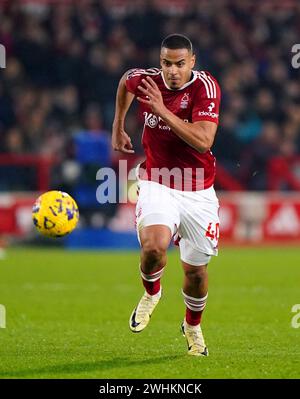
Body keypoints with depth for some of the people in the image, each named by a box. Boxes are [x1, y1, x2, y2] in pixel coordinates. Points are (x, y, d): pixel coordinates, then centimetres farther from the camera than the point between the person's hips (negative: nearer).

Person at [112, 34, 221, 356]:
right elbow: (125, 82, 19)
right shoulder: (145, 79, -8)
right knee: (153, 246, -27)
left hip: (198, 192, 0)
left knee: (196, 269, 9)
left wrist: (163, 111, -33)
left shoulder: (205, 86, -17)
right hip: (157, 184, 1)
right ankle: (151, 293, 8)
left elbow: (203, 141, -29)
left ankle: (192, 326, 40)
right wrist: (118, 129, 23)